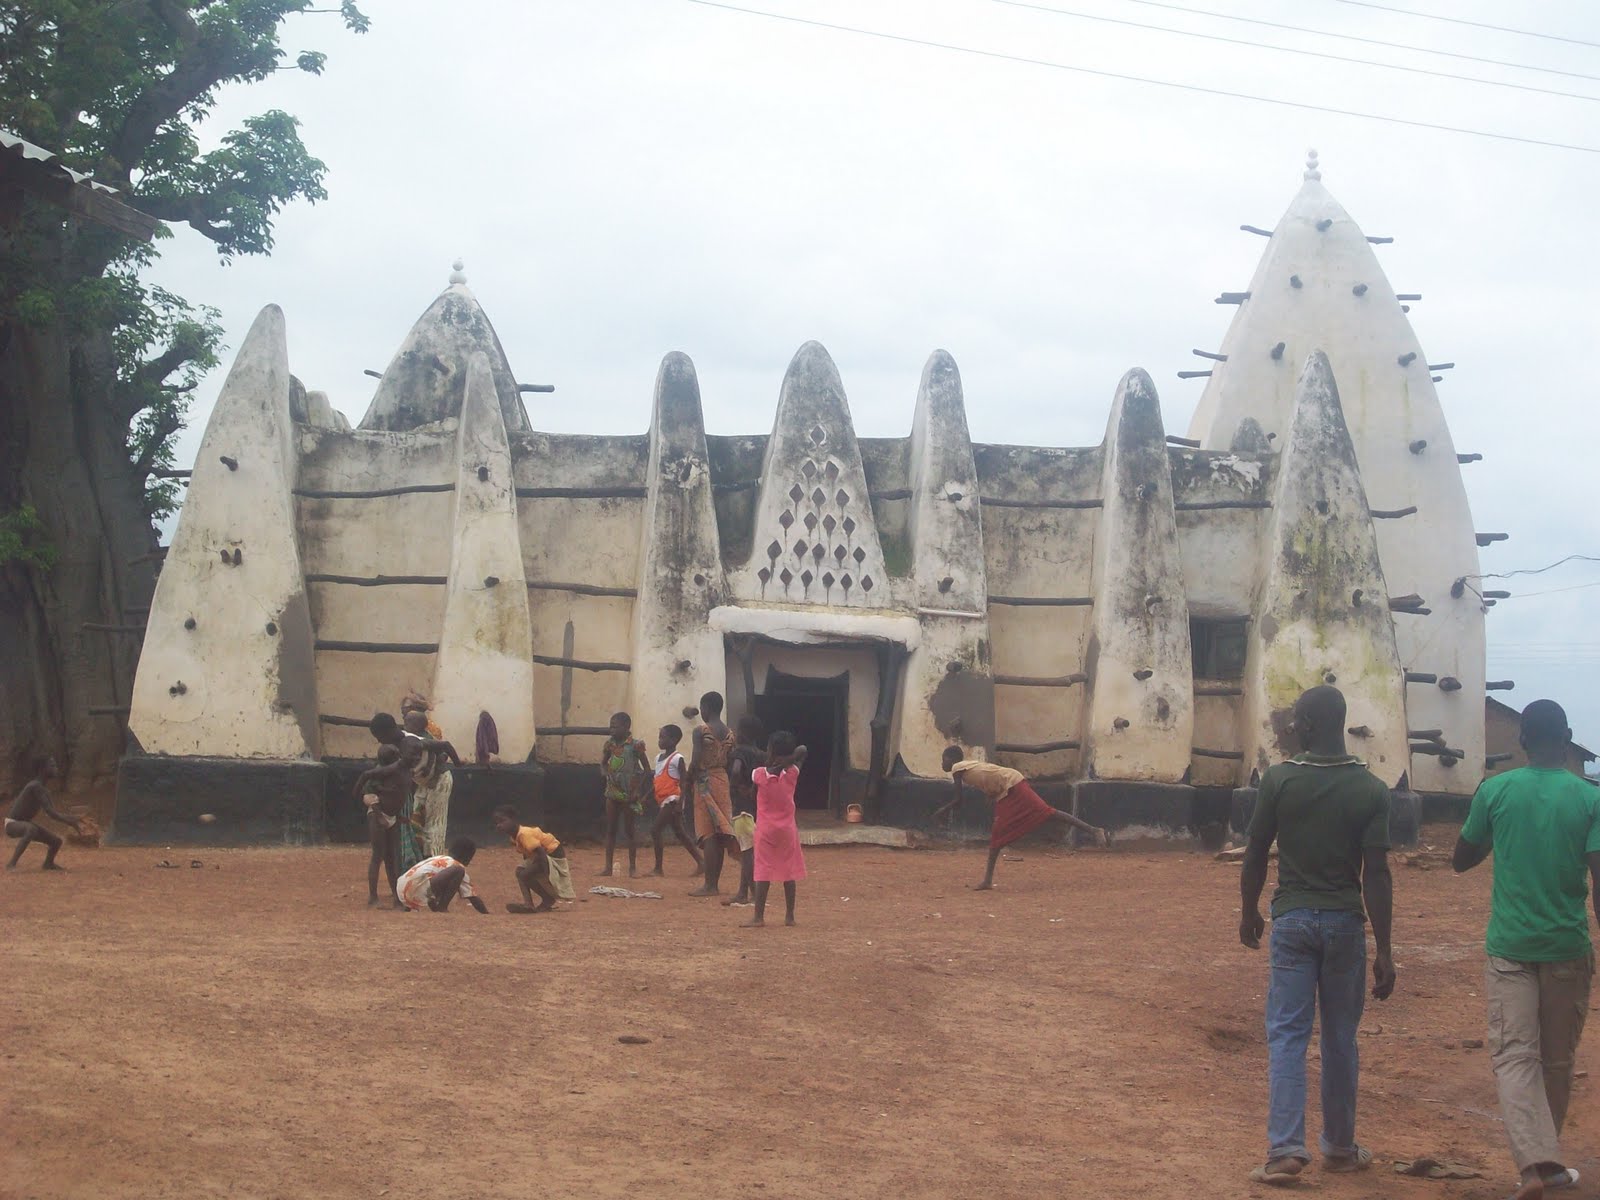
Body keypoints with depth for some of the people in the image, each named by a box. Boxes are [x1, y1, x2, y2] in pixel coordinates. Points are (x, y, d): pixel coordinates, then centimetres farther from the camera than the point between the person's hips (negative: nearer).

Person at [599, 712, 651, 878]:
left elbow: (647, 769, -8)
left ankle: (633, 867, 7)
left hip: (628, 793, -5)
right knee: (610, 829, 5)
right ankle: (608, 866, 9)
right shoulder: (610, 743, 5)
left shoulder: (635, 745, -10)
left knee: (629, 830, 1)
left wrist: (638, 789, -14)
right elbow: (603, 763, 13)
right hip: (612, 792, 5)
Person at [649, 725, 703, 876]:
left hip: (672, 800, -9)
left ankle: (658, 868, -5)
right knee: (680, 834, 11)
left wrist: (680, 803, -20)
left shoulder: (677, 759, -10)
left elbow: (683, 782, -13)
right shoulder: (658, 757, 15)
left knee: (656, 832, -11)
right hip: (662, 801, 9)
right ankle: (701, 862, 15)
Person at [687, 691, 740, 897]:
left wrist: (689, 782, -2)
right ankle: (714, 883, 13)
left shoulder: (701, 731, -11)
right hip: (723, 780, 7)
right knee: (721, 833, 9)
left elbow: (696, 761, -14)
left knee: (708, 834, -6)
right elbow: (730, 760, 9)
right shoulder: (729, 733, 9)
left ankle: (709, 885, -7)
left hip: (705, 781, -7)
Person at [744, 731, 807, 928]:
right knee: (789, 872, 8)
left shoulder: (759, 774, -11)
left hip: (765, 830, -2)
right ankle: (789, 916, 12)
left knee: (763, 873, -2)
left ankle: (758, 917, -5)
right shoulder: (792, 773, -7)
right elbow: (802, 751, 1)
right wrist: (789, 759, -10)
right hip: (787, 829, 2)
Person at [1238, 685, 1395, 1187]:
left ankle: (1286, 1149, -9)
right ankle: (1340, 1147, 25)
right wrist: (1384, 950, -6)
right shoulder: (1371, 790, -5)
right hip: (1345, 922, 1)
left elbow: (1255, 854, -1)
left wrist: (1248, 911, 16)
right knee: (1340, 1038, 13)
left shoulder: (1278, 779, -7)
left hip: (1292, 919, -1)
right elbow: (1376, 873, -8)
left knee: (1287, 1034, 1)